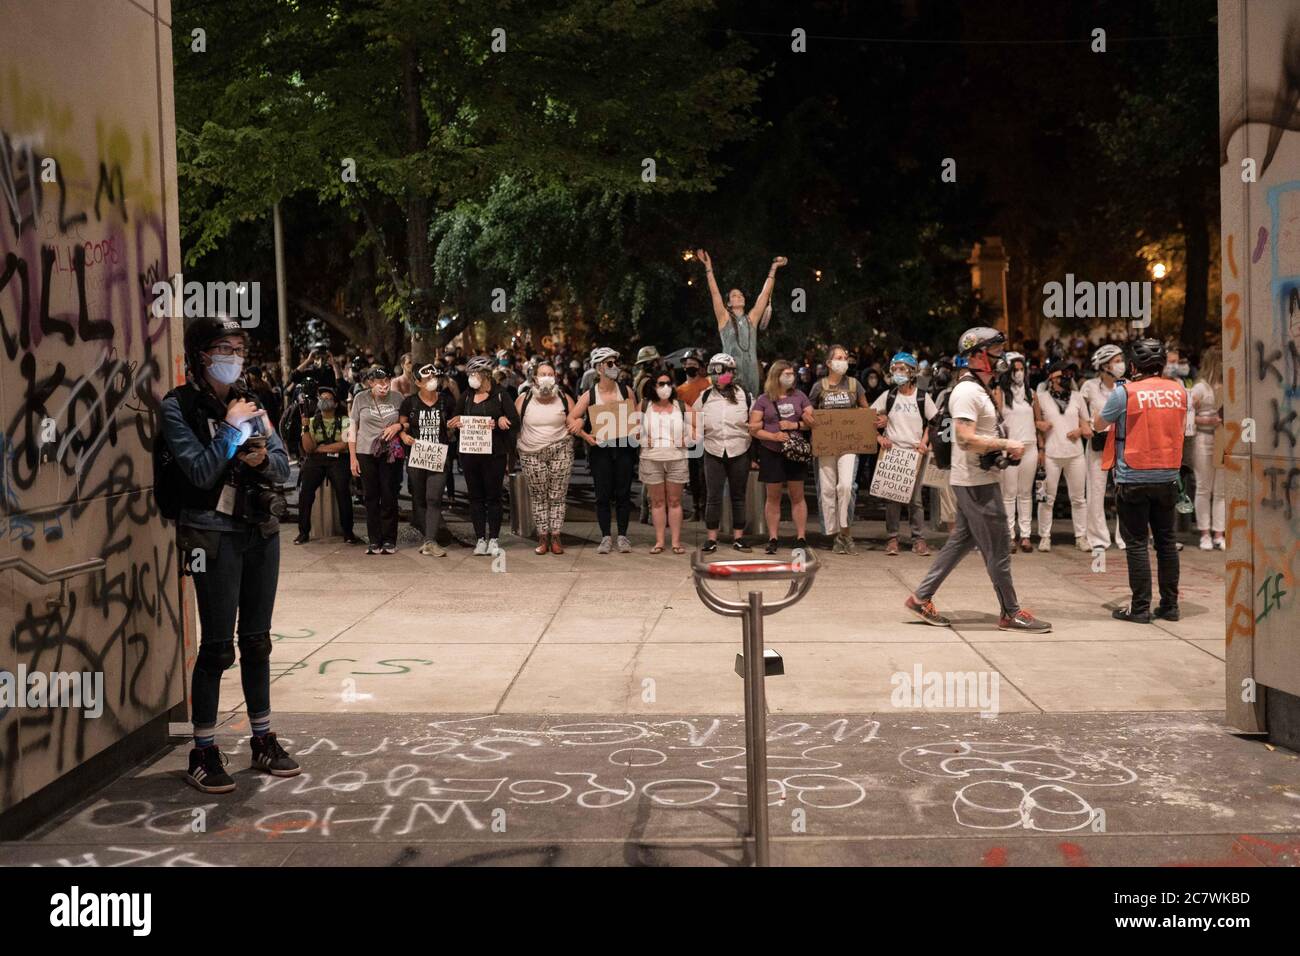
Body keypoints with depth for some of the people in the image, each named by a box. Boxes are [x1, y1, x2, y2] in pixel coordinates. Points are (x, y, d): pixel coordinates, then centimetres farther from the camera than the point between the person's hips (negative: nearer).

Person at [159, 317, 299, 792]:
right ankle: (203, 753, 9)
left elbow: (284, 466, 9)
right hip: (214, 536, -5)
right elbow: (201, 472, -16)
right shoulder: (178, 406, -6)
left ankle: (263, 740, 23)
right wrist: (233, 427, -12)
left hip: (262, 531, 5)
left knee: (256, 640, 12)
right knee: (217, 645, -2)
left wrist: (263, 457, -12)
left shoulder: (248, 400, 9)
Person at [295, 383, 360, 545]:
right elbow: (308, 448, 3)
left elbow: (344, 444, -5)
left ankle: (348, 533, -13)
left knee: (343, 491, -23)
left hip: (337, 460, -2)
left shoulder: (344, 421, 8)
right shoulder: (312, 421, 14)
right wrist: (306, 427, -10)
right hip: (315, 461, 2)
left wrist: (320, 448, -4)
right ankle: (303, 532, -7)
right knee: (306, 491, -18)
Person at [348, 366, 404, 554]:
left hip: (391, 453, 0)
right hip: (366, 453, 0)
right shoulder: (360, 398, 2)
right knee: (371, 497, 4)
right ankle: (374, 541, 11)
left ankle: (389, 540, 9)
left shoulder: (396, 398, 3)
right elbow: (353, 429, 5)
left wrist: (398, 426, -9)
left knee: (389, 497, 0)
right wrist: (353, 457, 2)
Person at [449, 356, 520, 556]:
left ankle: (494, 539, 9)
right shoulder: (466, 396, 11)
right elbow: (454, 421, 17)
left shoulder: (500, 394, -1)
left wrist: (499, 423, -22)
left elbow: (515, 422, -5)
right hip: (469, 453, 4)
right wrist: (456, 423, -5)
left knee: (493, 496, 1)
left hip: (494, 453, -4)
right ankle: (480, 538, 13)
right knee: (475, 497, 6)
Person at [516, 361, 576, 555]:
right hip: (532, 454, 0)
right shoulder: (523, 399, 3)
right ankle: (543, 537, 10)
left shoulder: (564, 399, 4)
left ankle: (555, 537, 6)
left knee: (557, 496, 0)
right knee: (538, 497, 3)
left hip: (560, 452, 0)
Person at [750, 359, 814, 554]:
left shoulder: (799, 396, 8)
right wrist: (774, 436, -17)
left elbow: (812, 421, 6)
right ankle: (772, 539, 10)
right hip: (771, 453, -1)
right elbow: (754, 429, -4)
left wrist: (796, 425, -11)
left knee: (797, 496, 3)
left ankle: (801, 539, 7)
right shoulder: (763, 400, 1)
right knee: (773, 496, 4)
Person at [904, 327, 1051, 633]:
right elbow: (966, 438, -25)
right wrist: (1007, 444, -19)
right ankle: (1011, 613, 7)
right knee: (997, 548, -2)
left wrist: (1004, 448, 10)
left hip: (977, 480, 11)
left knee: (962, 541, 15)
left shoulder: (980, 390, 17)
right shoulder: (967, 391, -17)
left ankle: (921, 598, 19)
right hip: (976, 482, -11)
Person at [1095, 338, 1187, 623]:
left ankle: (1140, 607, 3)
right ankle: (1169, 605, 18)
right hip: (1168, 478, 4)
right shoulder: (1179, 390, 3)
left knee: (1137, 543, 2)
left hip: (1133, 479, -4)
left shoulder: (1125, 392, -11)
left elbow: (1098, 423, 2)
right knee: (1166, 541, 12)